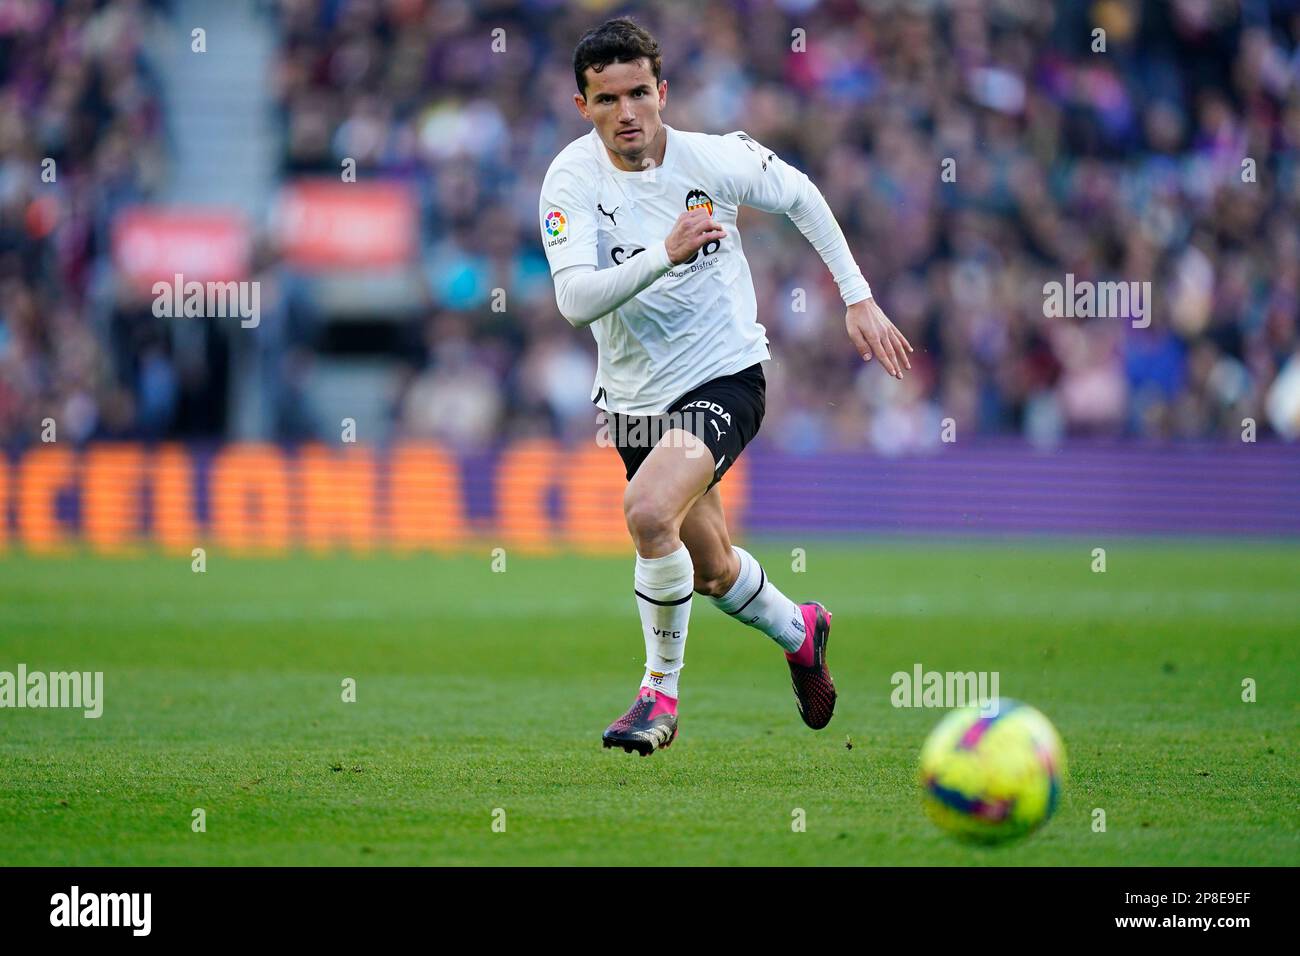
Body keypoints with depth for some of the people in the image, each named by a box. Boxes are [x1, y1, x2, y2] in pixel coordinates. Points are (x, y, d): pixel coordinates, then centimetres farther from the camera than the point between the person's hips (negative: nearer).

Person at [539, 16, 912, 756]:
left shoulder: (715, 159, -14)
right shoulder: (572, 179, -14)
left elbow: (801, 196, 7)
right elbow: (575, 300, -26)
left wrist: (859, 299, 6)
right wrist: (664, 254, -39)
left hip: (723, 376, -4)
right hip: (635, 397, 4)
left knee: (650, 513, -29)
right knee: (711, 570, 18)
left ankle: (661, 692, -10)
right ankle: (799, 632, 51)